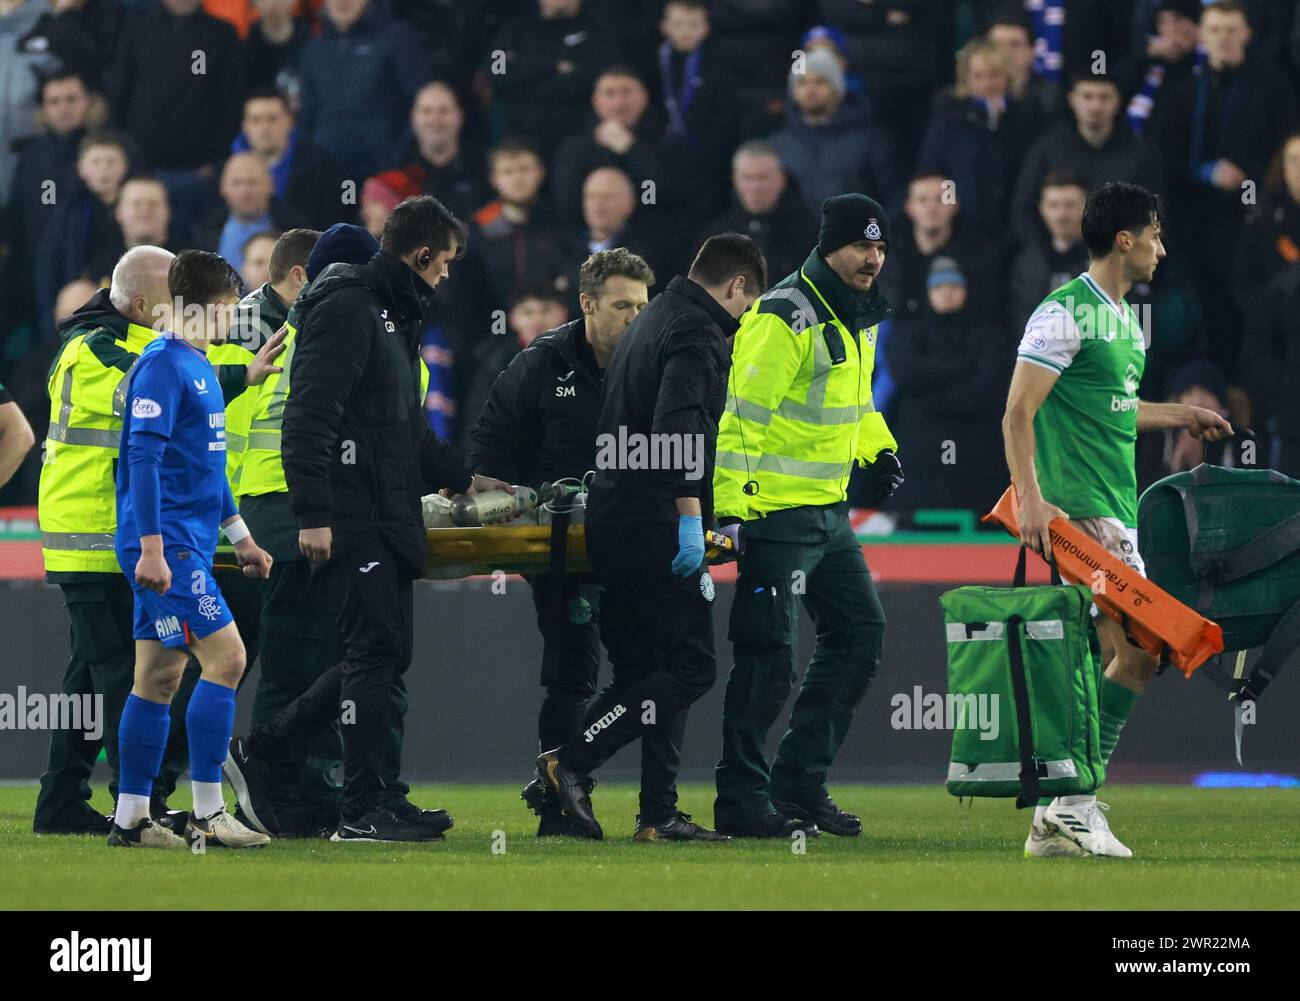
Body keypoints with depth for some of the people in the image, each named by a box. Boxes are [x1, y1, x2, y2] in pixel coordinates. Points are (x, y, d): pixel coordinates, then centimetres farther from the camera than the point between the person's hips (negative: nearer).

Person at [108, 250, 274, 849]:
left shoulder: (199, 367, 18)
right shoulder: (162, 364, -12)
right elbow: (143, 457, -18)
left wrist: (240, 537, 29)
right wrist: (151, 548, -23)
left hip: (187, 546, 10)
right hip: (166, 545, -10)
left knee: (159, 678, 8)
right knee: (225, 657, -12)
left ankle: (130, 819, 10)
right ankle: (207, 813, -11)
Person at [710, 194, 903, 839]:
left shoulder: (858, 319, 13)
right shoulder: (786, 319, -16)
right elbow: (740, 415, -20)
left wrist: (879, 450, 14)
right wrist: (729, 509, -25)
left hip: (830, 513, 10)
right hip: (777, 513, -10)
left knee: (859, 633, 12)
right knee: (768, 656, -7)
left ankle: (798, 784, 19)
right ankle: (742, 802, 1)